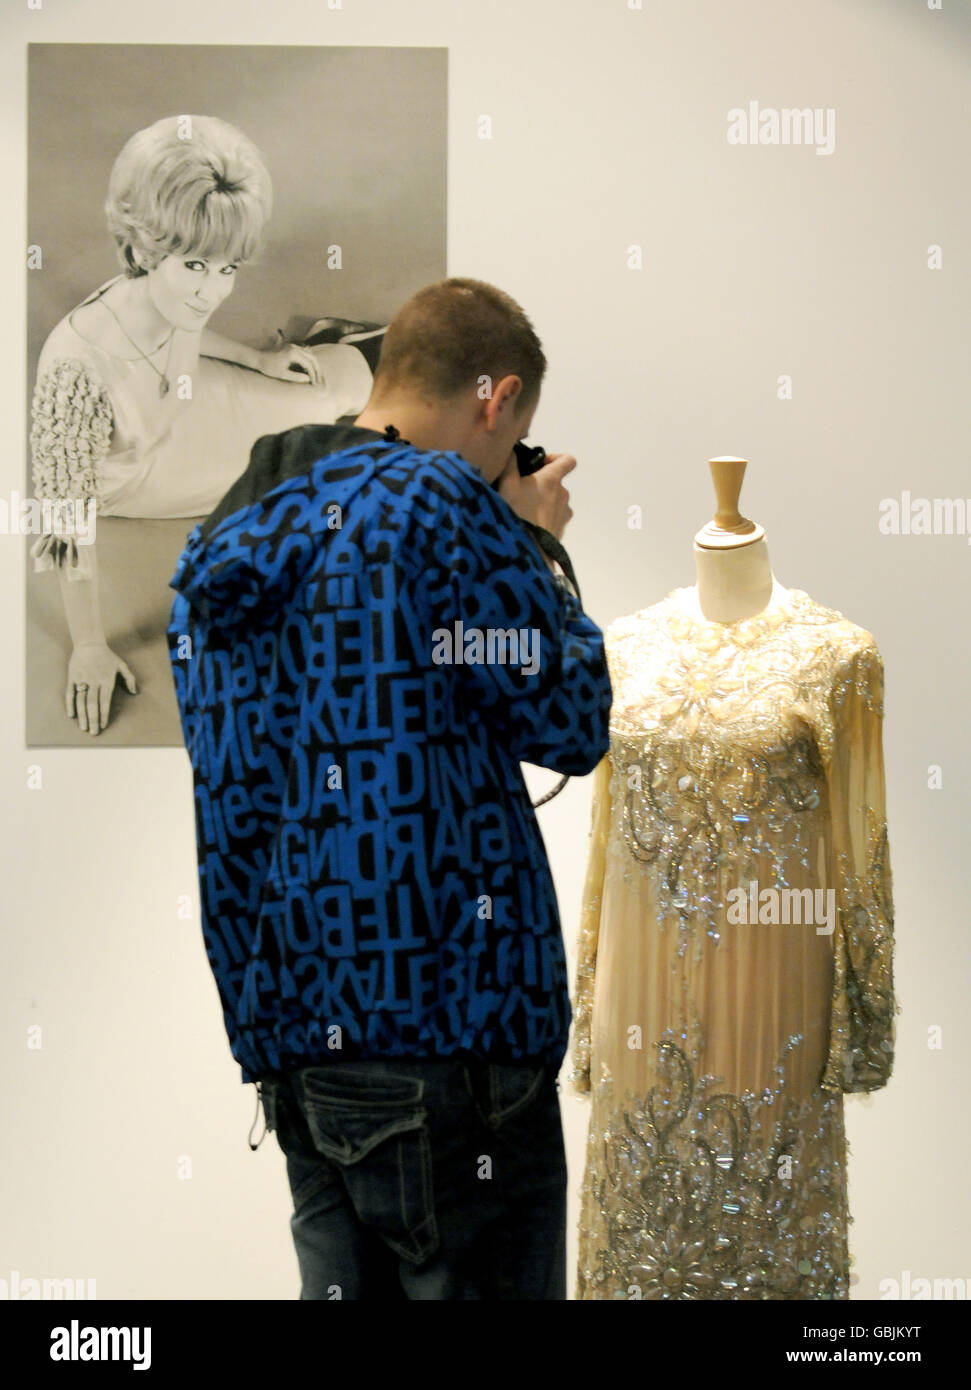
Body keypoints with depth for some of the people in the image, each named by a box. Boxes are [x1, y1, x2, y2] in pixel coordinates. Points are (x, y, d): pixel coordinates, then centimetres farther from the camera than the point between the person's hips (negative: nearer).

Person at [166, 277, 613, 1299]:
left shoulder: (216, 545, 15)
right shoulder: (444, 499, -10)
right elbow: (574, 724, -5)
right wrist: (530, 544, 9)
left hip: (288, 1023, 8)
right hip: (446, 1015, -8)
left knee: (344, 1285, 13)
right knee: (479, 1280, -1)